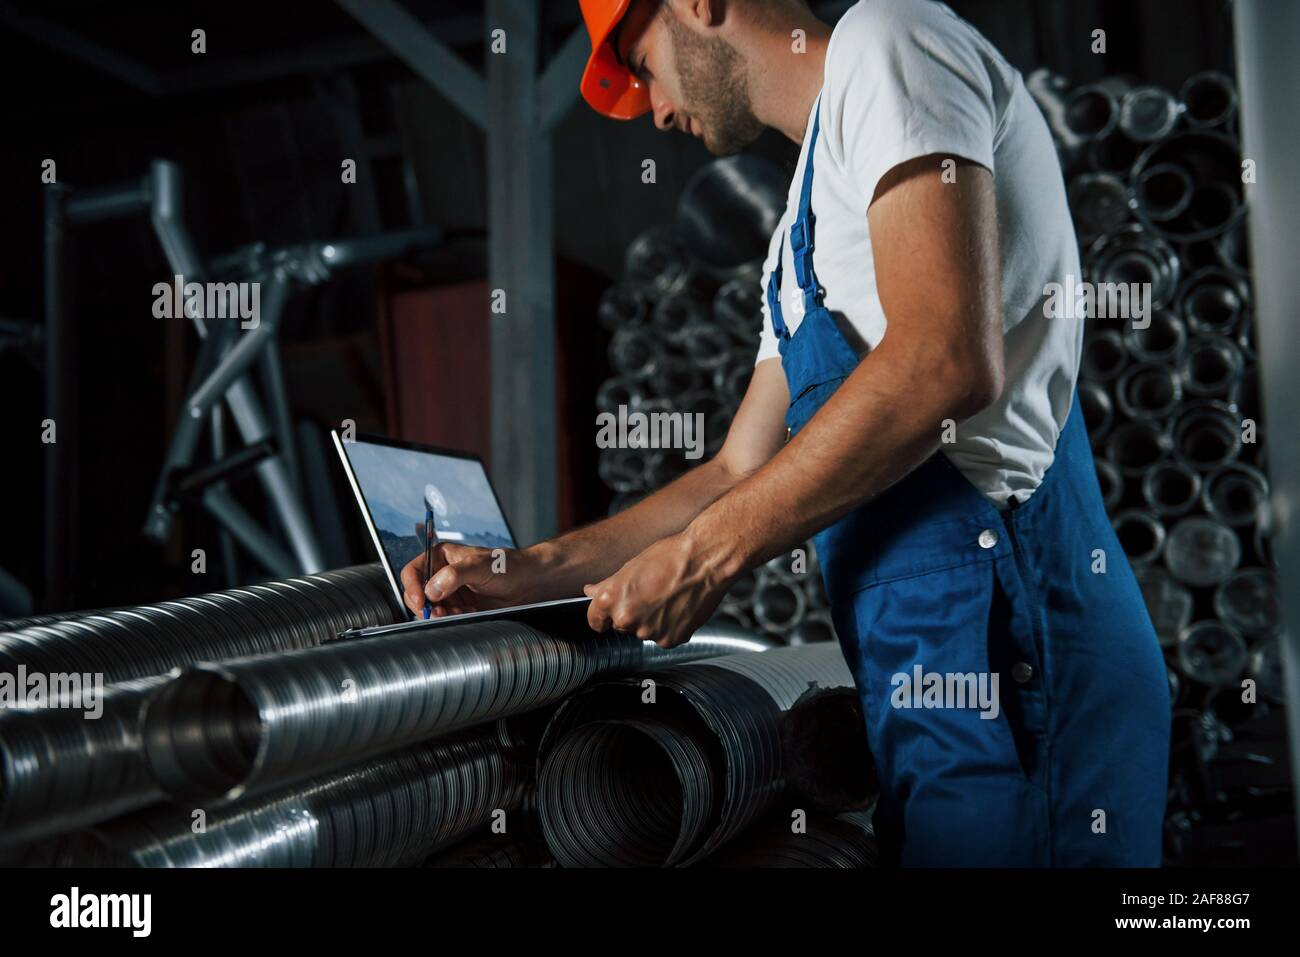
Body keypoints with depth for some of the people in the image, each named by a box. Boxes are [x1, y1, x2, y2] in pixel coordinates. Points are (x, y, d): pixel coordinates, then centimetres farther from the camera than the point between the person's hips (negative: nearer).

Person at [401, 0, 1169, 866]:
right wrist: (535, 572, 18)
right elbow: (742, 474, 26)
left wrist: (703, 556, -13)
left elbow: (950, 361, -19)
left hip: (1004, 639, -9)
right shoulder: (803, 231, 26)